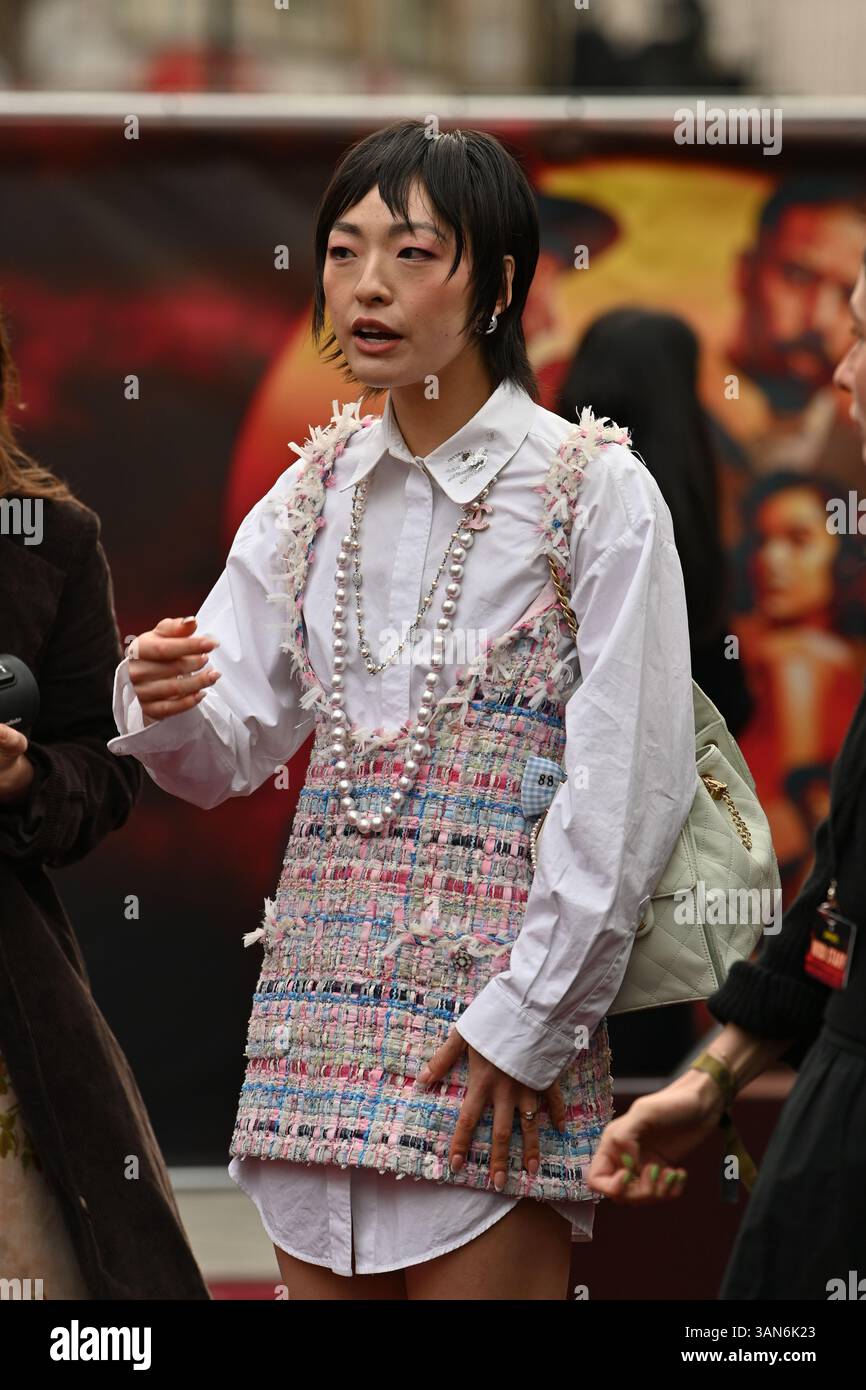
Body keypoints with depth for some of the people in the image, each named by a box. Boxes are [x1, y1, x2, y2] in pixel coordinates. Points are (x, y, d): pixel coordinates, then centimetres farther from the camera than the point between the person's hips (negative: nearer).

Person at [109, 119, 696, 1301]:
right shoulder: (310, 500, 11)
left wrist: (529, 1020, -12)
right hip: (321, 998, 5)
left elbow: (630, 792, -9)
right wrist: (165, 706, -13)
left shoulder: (596, 493, -5)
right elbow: (231, 753, 10)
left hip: (499, 993, -5)